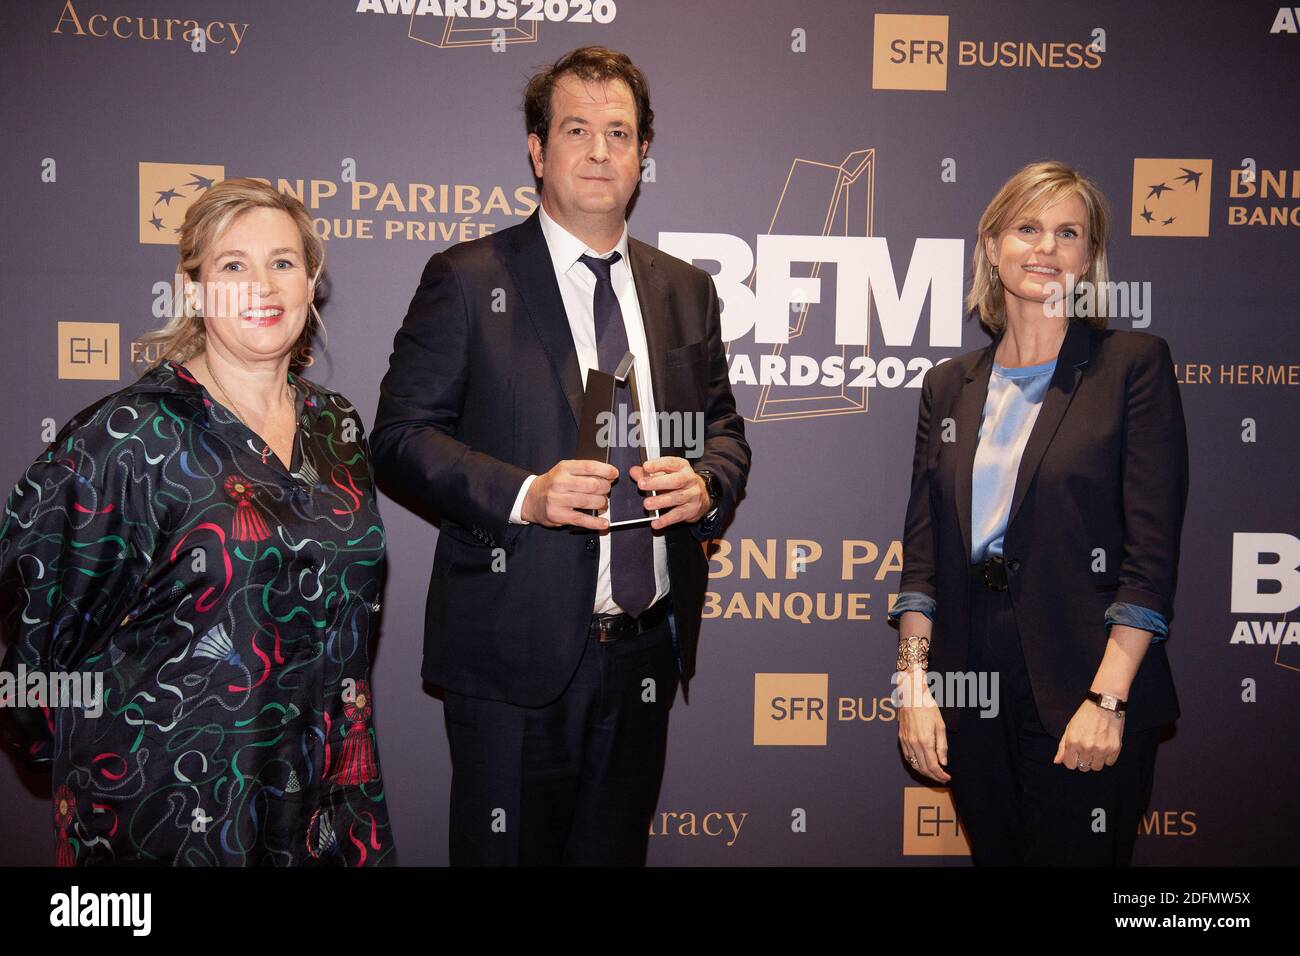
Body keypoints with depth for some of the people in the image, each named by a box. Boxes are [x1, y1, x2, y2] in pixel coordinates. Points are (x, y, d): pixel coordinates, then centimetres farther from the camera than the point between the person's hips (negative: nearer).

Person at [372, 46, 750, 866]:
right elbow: (401, 437, -6)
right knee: (508, 853, 7)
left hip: (647, 648, 5)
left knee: (616, 852, 17)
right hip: (516, 647, -4)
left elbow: (725, 431, 17)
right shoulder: (467, 280, -2)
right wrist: (522, 494, -21)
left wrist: (705, 484, -6)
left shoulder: (687, 291, 12)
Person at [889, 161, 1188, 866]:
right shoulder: (949, 386, 9)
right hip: (970, 697, 4)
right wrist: (913, 683, -2)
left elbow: (1153, 549, -9)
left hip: (1085, 699, -4)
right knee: (994, 854, 14)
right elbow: (922, 550, 7)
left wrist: (1107, 700, -15)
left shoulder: (1133, 364, -3)